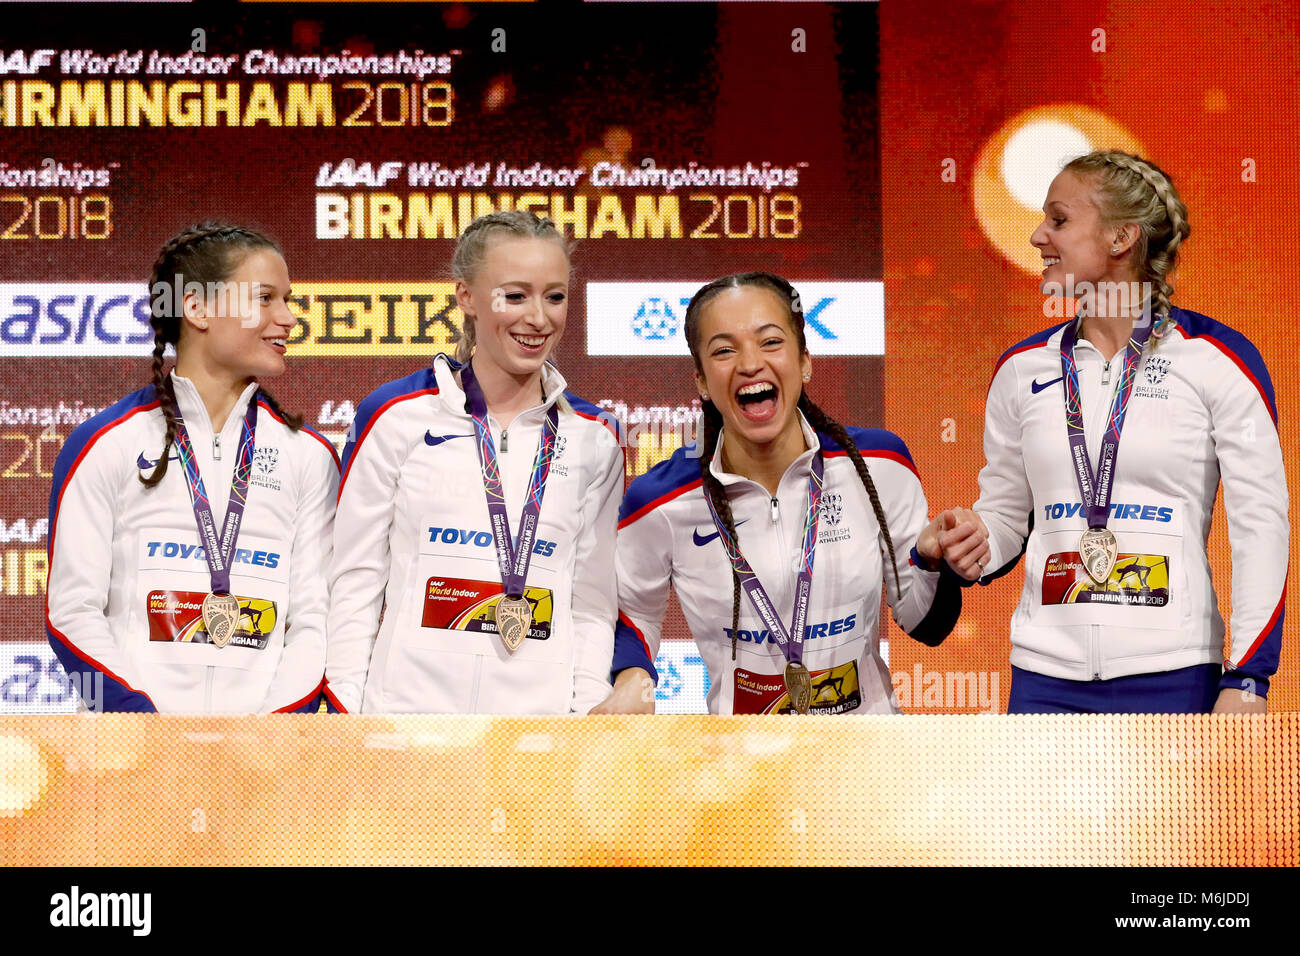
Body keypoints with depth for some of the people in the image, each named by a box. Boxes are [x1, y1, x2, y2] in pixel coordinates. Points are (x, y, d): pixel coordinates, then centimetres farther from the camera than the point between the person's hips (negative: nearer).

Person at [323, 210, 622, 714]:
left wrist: (587, 708, 0)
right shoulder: (397, 415, 1)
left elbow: (593, 604, 11)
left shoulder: (593, 442, 9)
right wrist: (347, 706, -4)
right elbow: (355, 580, 2)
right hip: (409, 700, -2)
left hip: (543, 705, 2)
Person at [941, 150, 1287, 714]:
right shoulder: (1022, 370, 10)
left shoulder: (1216, 361, -3)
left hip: (1174, 679, -3)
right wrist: (977, 548, -6)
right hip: (1047, 679, 3)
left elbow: (1261, 524, -4)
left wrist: (1246, 680, -9)